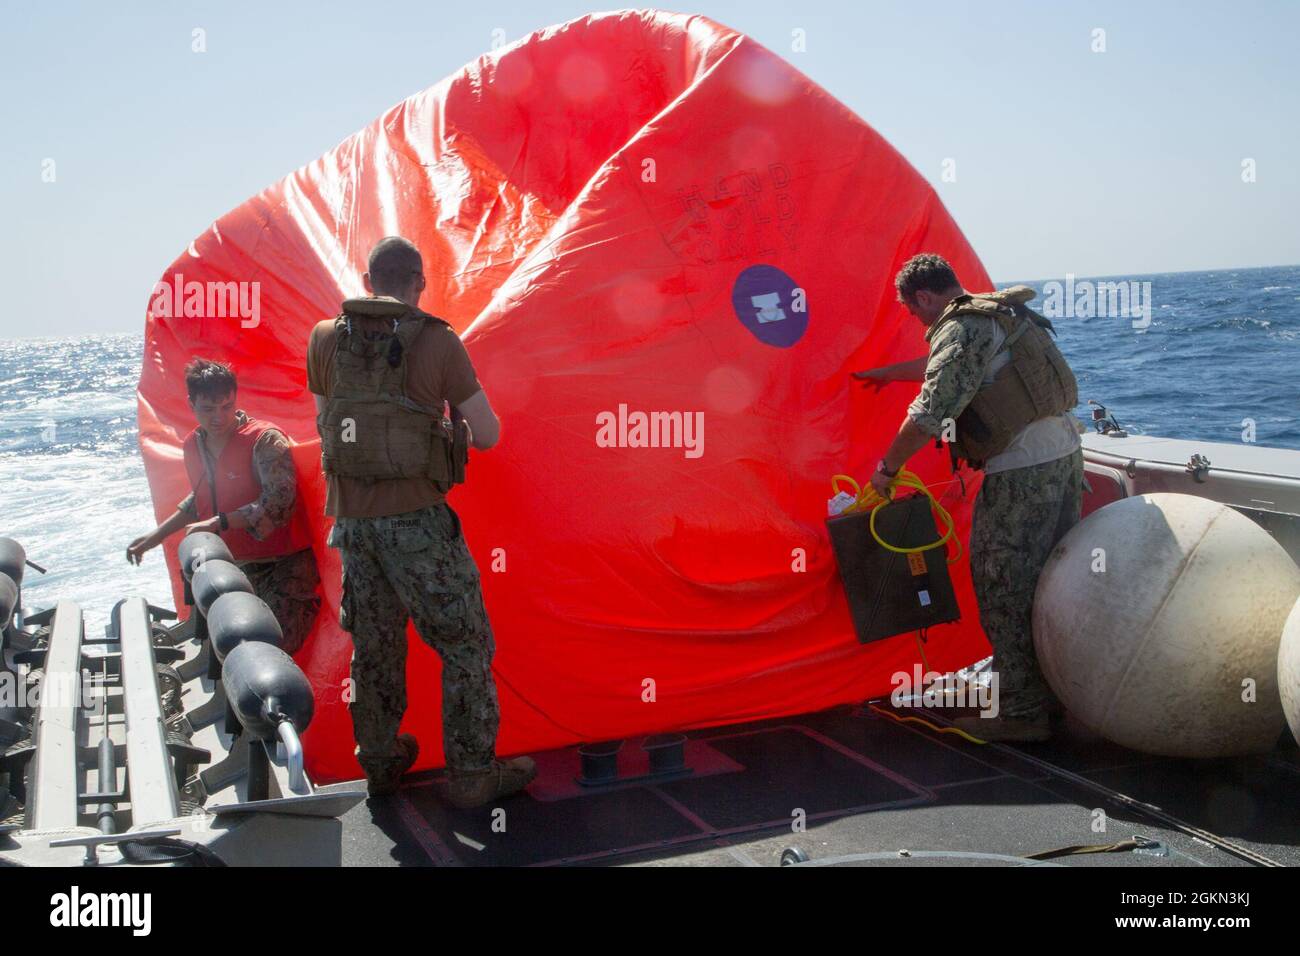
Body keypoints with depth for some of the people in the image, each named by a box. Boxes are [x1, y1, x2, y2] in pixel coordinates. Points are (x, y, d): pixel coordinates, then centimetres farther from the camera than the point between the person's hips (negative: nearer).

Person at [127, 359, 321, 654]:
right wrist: (156, 536, 28)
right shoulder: (192, 446, 10)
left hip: (281, 563, -7)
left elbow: (279, 502, -21)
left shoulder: (265, 439, -12)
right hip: (230, 566, 7)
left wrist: (219, 524, -23)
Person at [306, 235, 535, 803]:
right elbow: (488, 436, -2)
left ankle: (381, 761, 31)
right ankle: (472, 773, 11)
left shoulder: (325, 340, 3)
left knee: (373, 641, 18)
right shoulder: (438, 342, -8)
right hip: (417, 520, -4)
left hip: (351, 517, 5)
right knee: (465, 643, 7)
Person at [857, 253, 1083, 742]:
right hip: (1065, 450, 10)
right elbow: (945, 366, 36)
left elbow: (929, 412, -19)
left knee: (1005, 589, -2)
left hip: (1023, 470, -10)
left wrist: (887, 468, -7)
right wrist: (888, 373, 47)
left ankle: (1022, 711, 3)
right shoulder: (998, 313, 18)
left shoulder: (961, 330, -11)